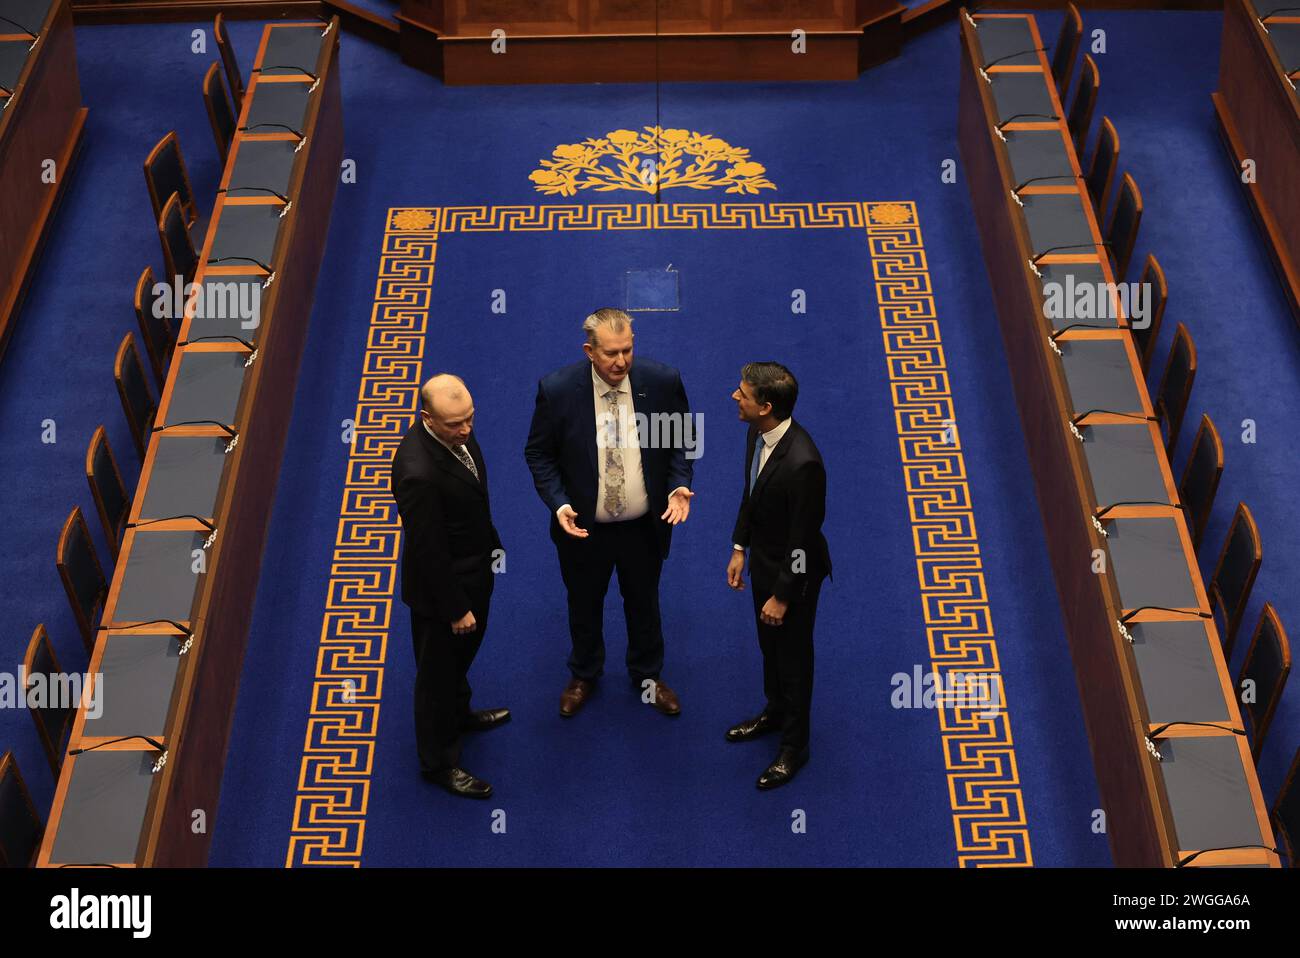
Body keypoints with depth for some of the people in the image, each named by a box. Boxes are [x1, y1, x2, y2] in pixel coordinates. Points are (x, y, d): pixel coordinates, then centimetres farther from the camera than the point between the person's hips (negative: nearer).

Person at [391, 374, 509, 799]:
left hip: (473, 570, 8)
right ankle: (439, 761, 35)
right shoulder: (419, 472, -38)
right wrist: (455, 608, -19)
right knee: (438, 671, 14)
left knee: (463, 653, 31)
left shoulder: (457, 432, -11)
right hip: (441, 584, -8)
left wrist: (491, 541, 19)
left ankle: (458, 713, 58)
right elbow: (429, 550, -28)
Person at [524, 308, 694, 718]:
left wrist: (678, 485, -17)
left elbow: (680, 439, -1)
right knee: (584, 606, 23)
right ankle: (584, 675, 50)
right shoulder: (557, 389, -21)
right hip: (583, 528, -1)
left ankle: (647, 675, 50)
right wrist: (559, 504, -21)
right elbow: (538, 453, -8)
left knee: (644, 603, 24)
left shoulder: (663, 381, -17)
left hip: (646, 526, 1)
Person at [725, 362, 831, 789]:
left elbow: (804, 538, -27)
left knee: (792, 656, 13)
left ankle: (793, 746, 35)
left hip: (793, 571, -8)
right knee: (769, 646, 27)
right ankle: (775, 712, 53)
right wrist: (740, 549, 10)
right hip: (764, 561, 8)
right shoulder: (758, 433, -11)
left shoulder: (802, 463, -37)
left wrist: (783, 595, -19)